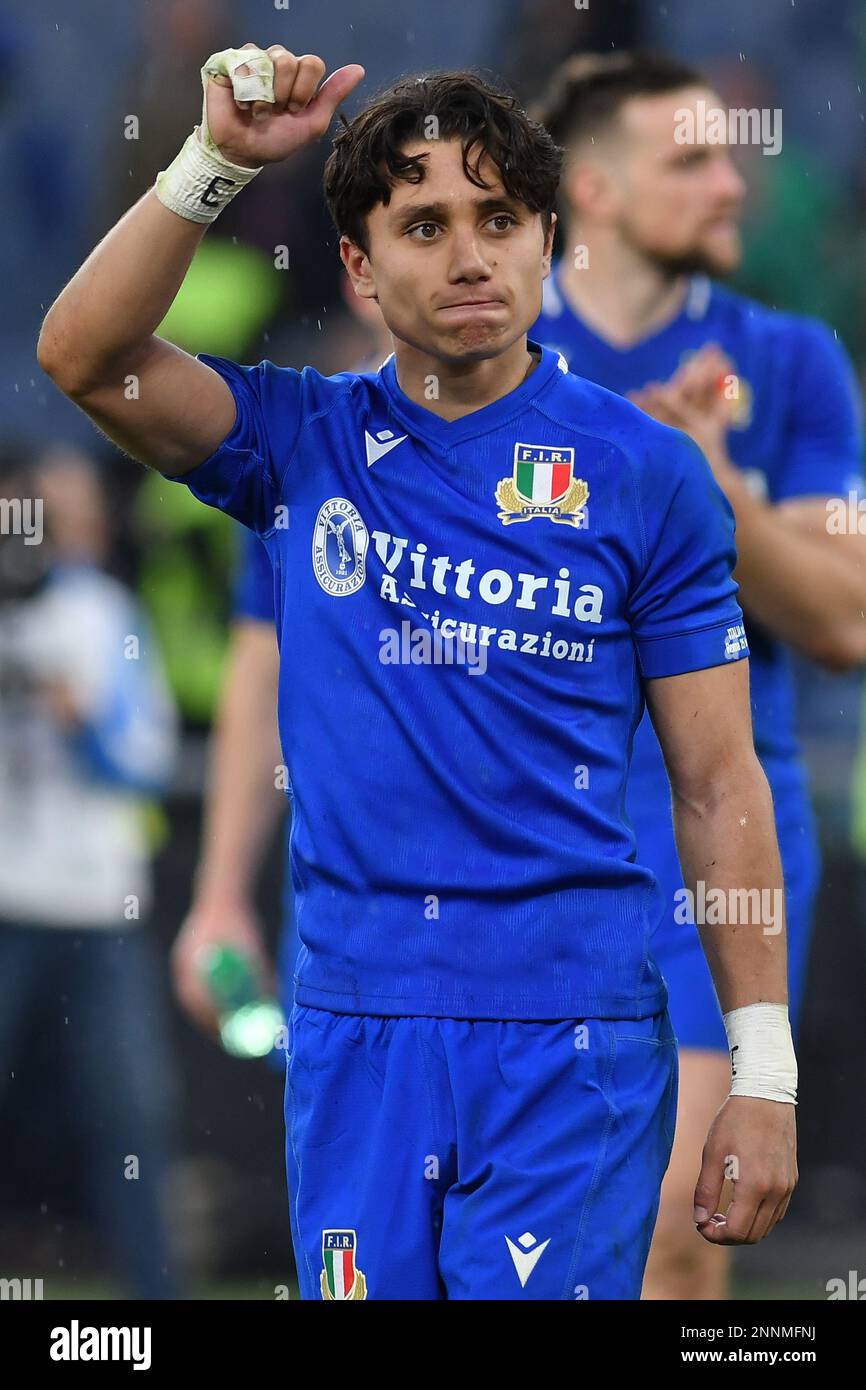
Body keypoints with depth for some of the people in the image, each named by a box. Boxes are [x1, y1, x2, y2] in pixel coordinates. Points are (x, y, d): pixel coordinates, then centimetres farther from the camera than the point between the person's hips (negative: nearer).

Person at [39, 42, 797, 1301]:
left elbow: (718, 787, 2)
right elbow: (82, 353, -7)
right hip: (353, 1032, 3)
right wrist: (220, 160, -16)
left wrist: (763, 1075, -3)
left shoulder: (645, 472, 1)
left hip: (571, 1041, -3)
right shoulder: (304, 441, 7)